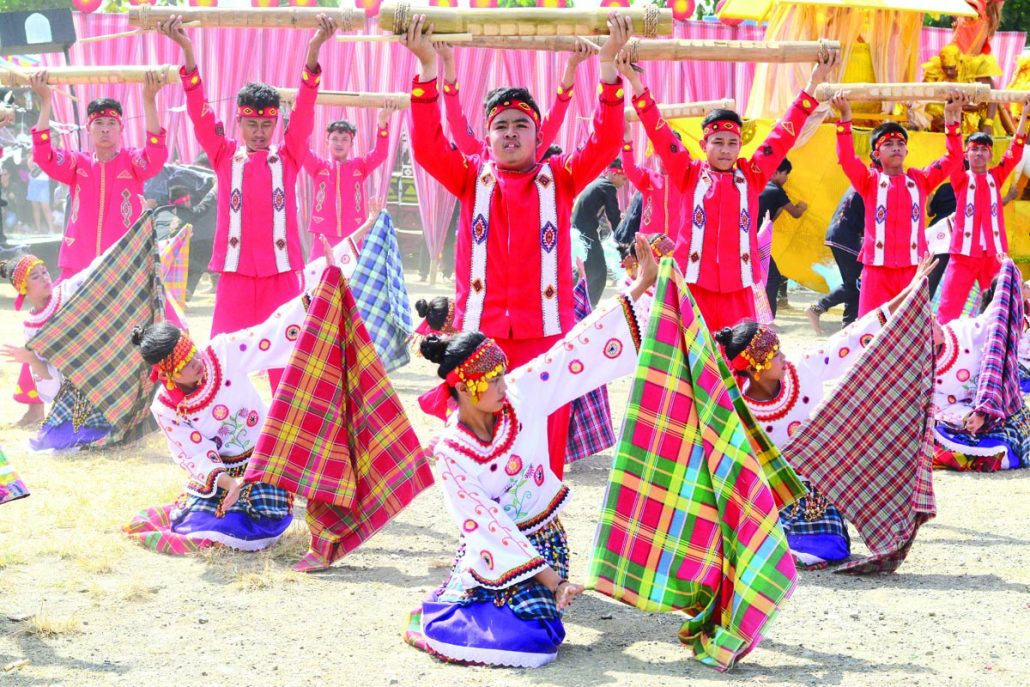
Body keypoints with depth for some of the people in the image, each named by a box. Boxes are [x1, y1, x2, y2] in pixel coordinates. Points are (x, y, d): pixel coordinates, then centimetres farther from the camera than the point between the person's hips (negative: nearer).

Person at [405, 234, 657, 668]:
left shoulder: (522, 394, -11)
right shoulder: (450, 454, -16)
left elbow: (579, 349, -13)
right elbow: (487, 526, -19)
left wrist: (641, 286, -18)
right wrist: (548, 577, -24)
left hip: (545, 538, 1)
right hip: (493, 548, -1)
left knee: (535, 635, -19)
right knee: (440, 626, -14)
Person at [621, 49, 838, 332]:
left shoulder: (751, 175, 10)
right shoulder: (689, 174, 6)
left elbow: (784, 135, 9)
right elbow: (660, 133, 1)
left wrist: (813, 83, 6)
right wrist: (635, 81, -6)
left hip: (738, 288, 1)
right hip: (694, 285, -1)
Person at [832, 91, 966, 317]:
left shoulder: (920, 180, 12)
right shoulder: (870, 181, 6)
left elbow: (953, 157, 7)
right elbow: (847, 158, -8)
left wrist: (951, 116, -2)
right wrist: (845, 116, -18)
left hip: (912, 269, 2)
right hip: (877, 269, -2)